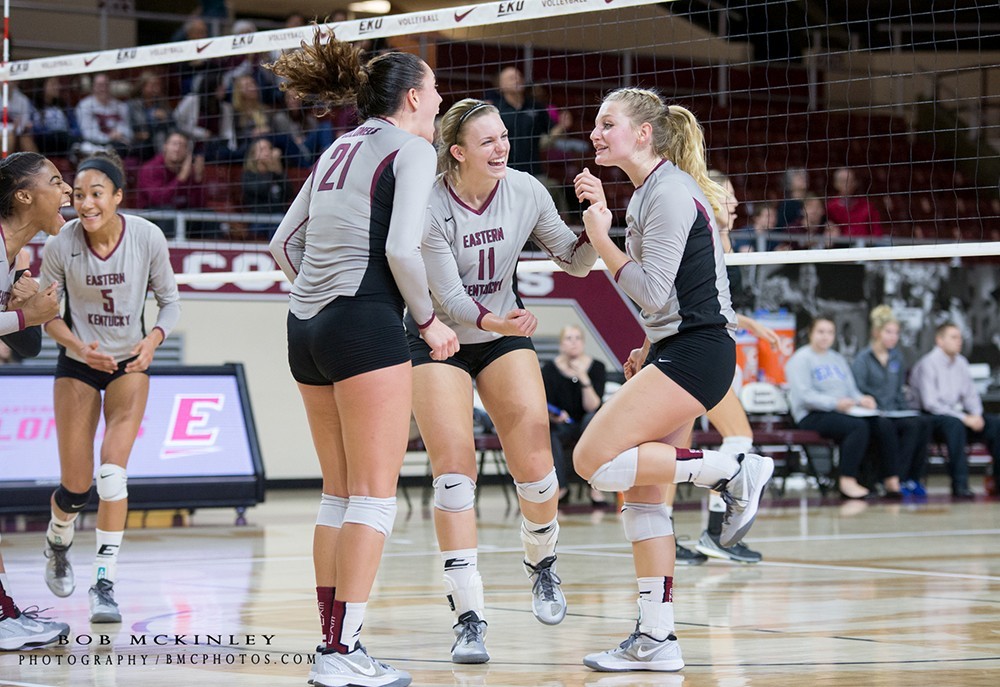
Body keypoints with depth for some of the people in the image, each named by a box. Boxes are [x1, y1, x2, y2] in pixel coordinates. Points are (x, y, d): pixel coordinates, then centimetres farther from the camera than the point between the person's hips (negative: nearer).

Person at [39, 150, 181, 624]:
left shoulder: (147, 237, -17)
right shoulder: (61, 244, -18)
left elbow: (170, 300, -4)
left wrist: (153, 339, -24)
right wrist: (79, 346, -24)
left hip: (130, 363, 0)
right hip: (77, 365, 1)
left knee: (112, 471, -18)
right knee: (76, 485, 1)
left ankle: (105, 583, -11)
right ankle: (57, 543, 37)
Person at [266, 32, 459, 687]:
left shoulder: (339, 150, 19)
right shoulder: (412, 150, -3)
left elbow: (285, 242, 18)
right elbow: (402, 247, -16)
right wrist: (430, 319, -5)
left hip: (307, 328, 8)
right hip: (366, 325, -8)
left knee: (340, 493, 14)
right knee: (375, 494, -5)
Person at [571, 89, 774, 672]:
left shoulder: (670, 192, -14)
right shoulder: (648, 192, 17)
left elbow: (653, 291, -19)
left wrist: (602, 237, -12)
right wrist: (649, 348, 20)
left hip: (694, 351, -10)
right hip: (674, 350, 10)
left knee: (595, 460, -17)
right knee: (640, 492, 7)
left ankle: (733, 472, -11)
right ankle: (657, 640, 9)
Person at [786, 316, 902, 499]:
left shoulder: (837, 359, 25)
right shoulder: (800, 359, 1)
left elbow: (851, 390, 21)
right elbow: (804, 396, -12)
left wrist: (861, 399, -4)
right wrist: (835, 403, -24)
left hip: (844, 411, 7)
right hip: (813, 416, -7)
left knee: (885, 425, -17)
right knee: (859, 426, -34)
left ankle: (891, 480, -18)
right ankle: (847, 482, -32)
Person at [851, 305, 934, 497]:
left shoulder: (897, 357, 19)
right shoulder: (863, 359, -1)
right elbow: (859, 394, -9)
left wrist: (905, 409, 7)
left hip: (895, 412, 6)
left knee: (924, 422, -25)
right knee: (912, 425, -31)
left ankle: (913, 479, -22)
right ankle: (898, 480, -25)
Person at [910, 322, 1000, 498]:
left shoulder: (961, 363, 11)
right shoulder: (928, 364, -13)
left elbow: (971, 395, 16)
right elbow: (930, 403, -20)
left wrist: (976, 415, -7)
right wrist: (964, 418, -23)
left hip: (955, 413, 7)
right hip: (930, 418, -7)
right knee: (955, 424, -39)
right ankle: (959, 485, -41)